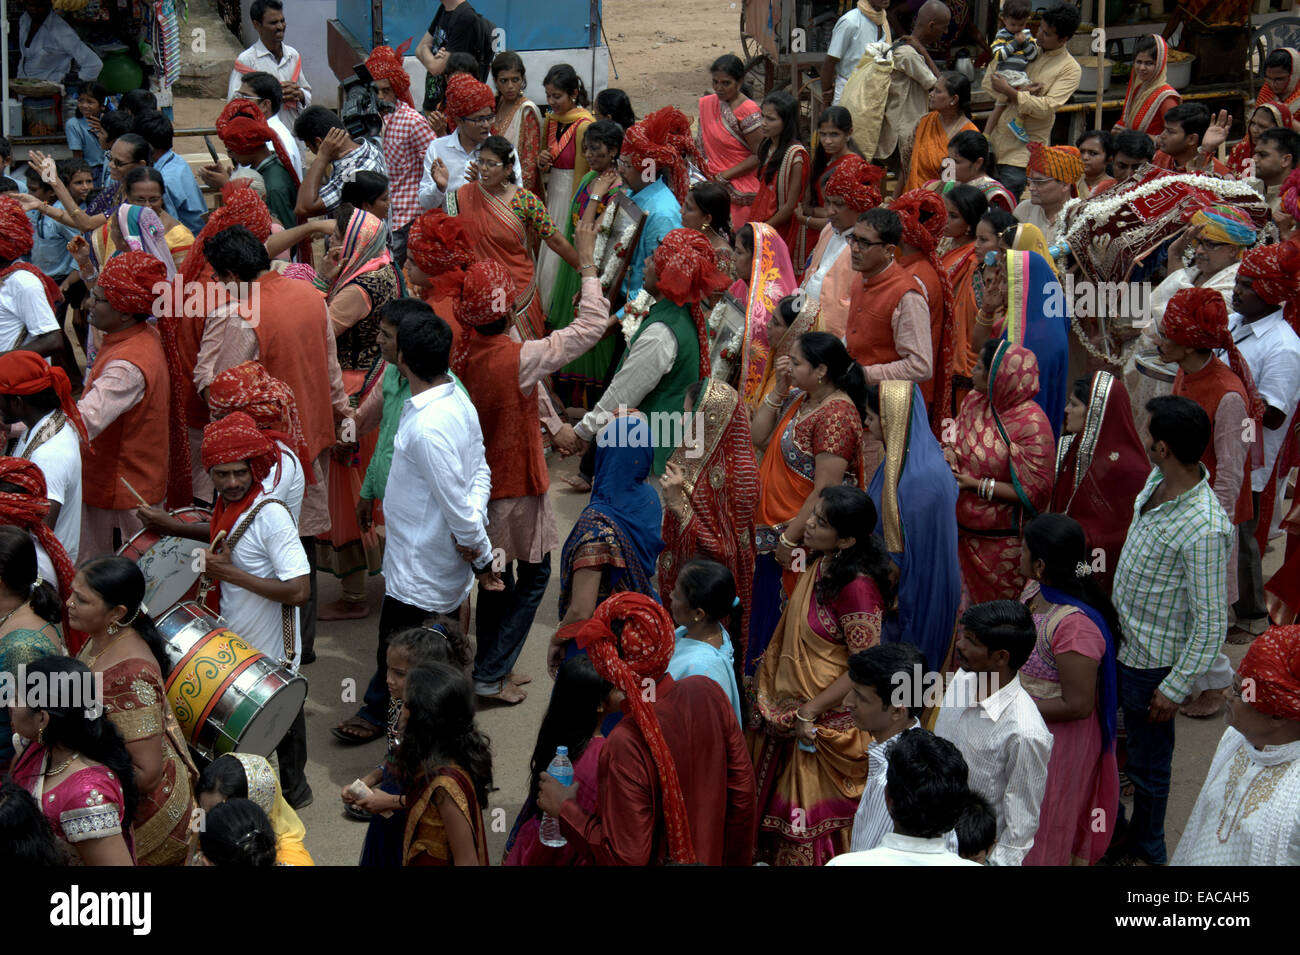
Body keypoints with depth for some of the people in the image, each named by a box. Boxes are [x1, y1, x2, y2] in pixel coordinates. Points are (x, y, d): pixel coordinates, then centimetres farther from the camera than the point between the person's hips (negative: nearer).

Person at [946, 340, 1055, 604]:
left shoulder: (1031, 424, -23)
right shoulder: (974, 400, -1)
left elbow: (1034, 490, -22)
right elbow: (958, 440, 18)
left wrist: (978, 485, -22)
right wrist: (949, 451, -7)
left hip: (1001, 540, -6)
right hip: (962, 529, 6)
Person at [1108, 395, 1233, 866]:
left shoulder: (1205, 530, -33)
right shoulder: (1159, 480, -7)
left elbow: (1212, 624, -26)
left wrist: (1176, 688, -20)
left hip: (1151, 661, -8)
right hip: (1119, 638, 8)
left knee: (1147, 761, 14)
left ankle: (1146, 851, 37)